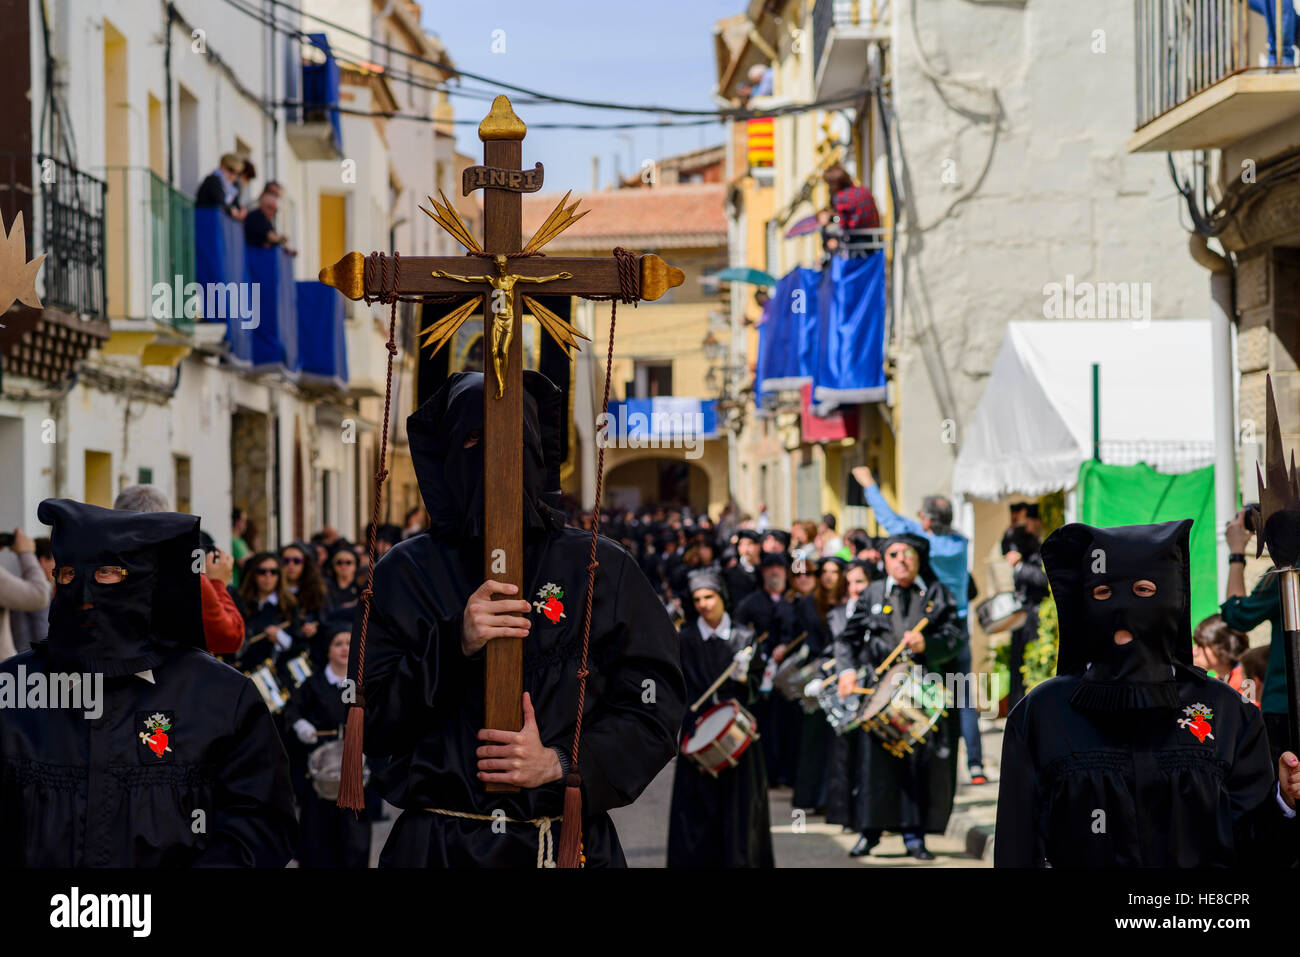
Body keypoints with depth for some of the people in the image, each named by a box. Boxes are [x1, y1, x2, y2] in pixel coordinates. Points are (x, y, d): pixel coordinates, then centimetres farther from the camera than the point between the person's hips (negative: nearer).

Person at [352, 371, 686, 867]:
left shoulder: (604, 570, 3)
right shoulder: (404, 574, 3)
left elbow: (654, 709, -1)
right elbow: (369, 722, -3)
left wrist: (560, 763, -16)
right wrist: (455, 645, -17)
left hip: (572, 842, 0)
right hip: (437, 845, 0)